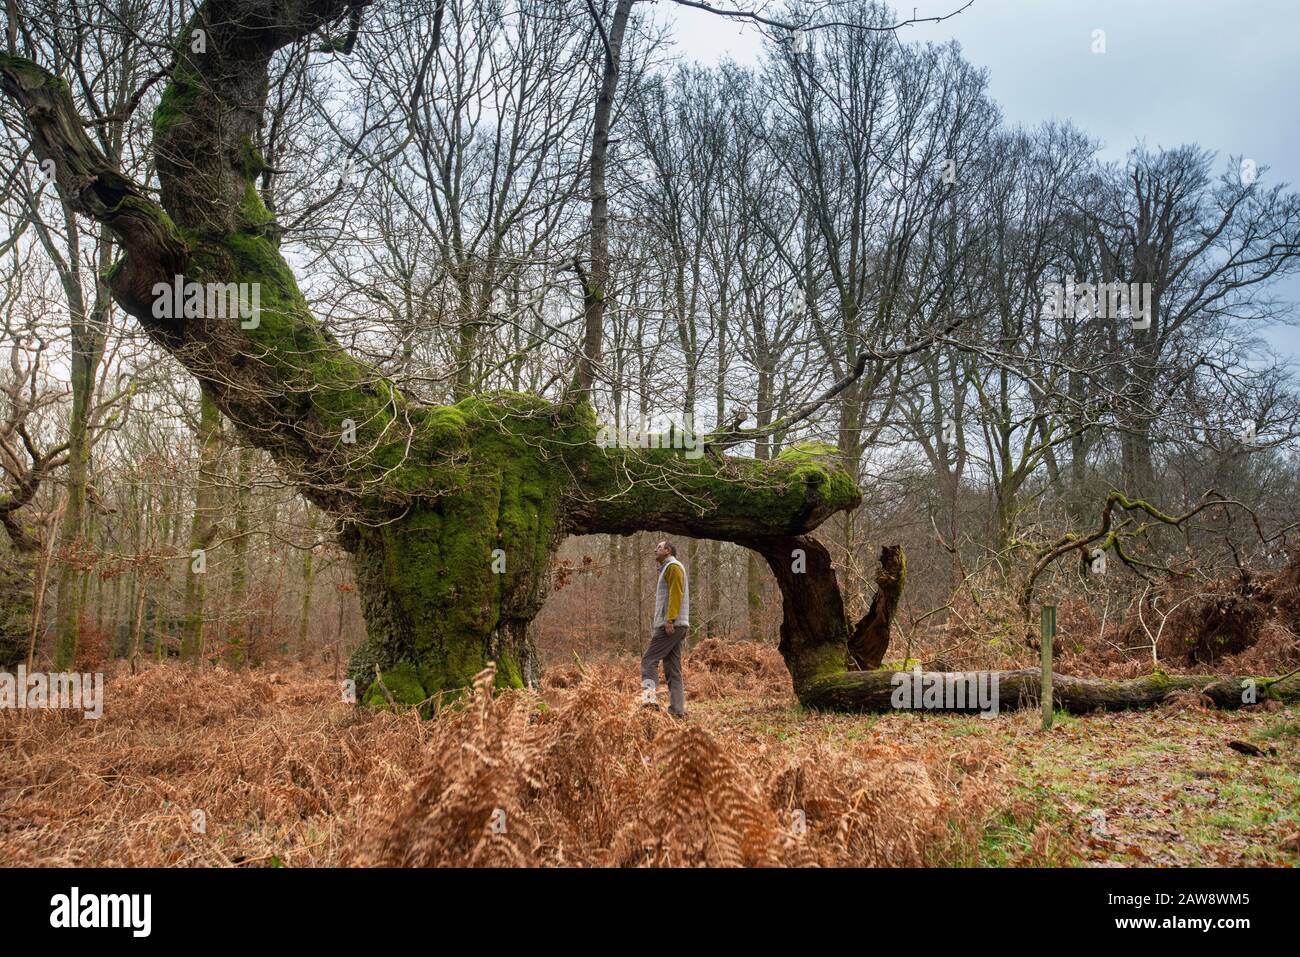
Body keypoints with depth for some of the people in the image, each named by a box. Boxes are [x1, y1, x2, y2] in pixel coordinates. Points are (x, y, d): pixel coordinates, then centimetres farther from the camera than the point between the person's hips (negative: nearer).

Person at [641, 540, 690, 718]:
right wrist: (656, 626, 19)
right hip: (673, 626, 10)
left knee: (649, 660, -14)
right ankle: (677, 709, 4)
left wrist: (670, 620, -23)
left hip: (671, 625, -10)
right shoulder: (667, 569, 26)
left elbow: (676, 594, -16)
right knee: (673, 668, 6)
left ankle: (649, 697, -25)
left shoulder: (673, 566, -3)